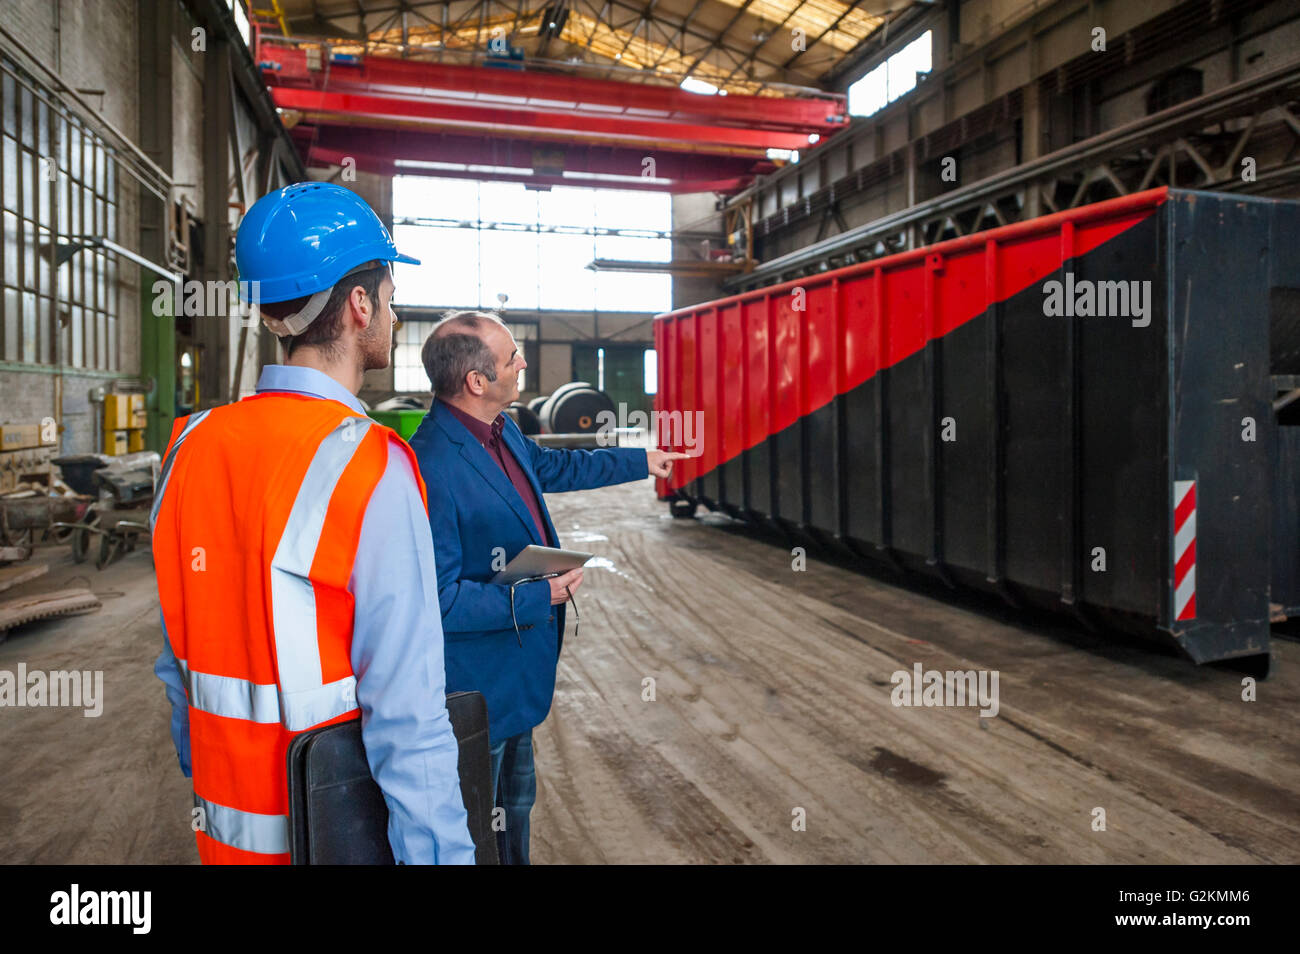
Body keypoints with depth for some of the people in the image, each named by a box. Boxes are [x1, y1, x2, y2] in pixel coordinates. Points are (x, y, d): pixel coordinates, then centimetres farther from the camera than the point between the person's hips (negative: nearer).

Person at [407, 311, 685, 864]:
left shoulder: (502, 431, -2)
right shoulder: (431, 469, -31)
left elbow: (552, 466, 20)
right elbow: (439, 599, -28)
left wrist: (641, 460, 29)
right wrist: (540, 596, -23)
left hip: (517, 678, 9)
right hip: (474, 689, -9)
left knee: (515, 802, 28)